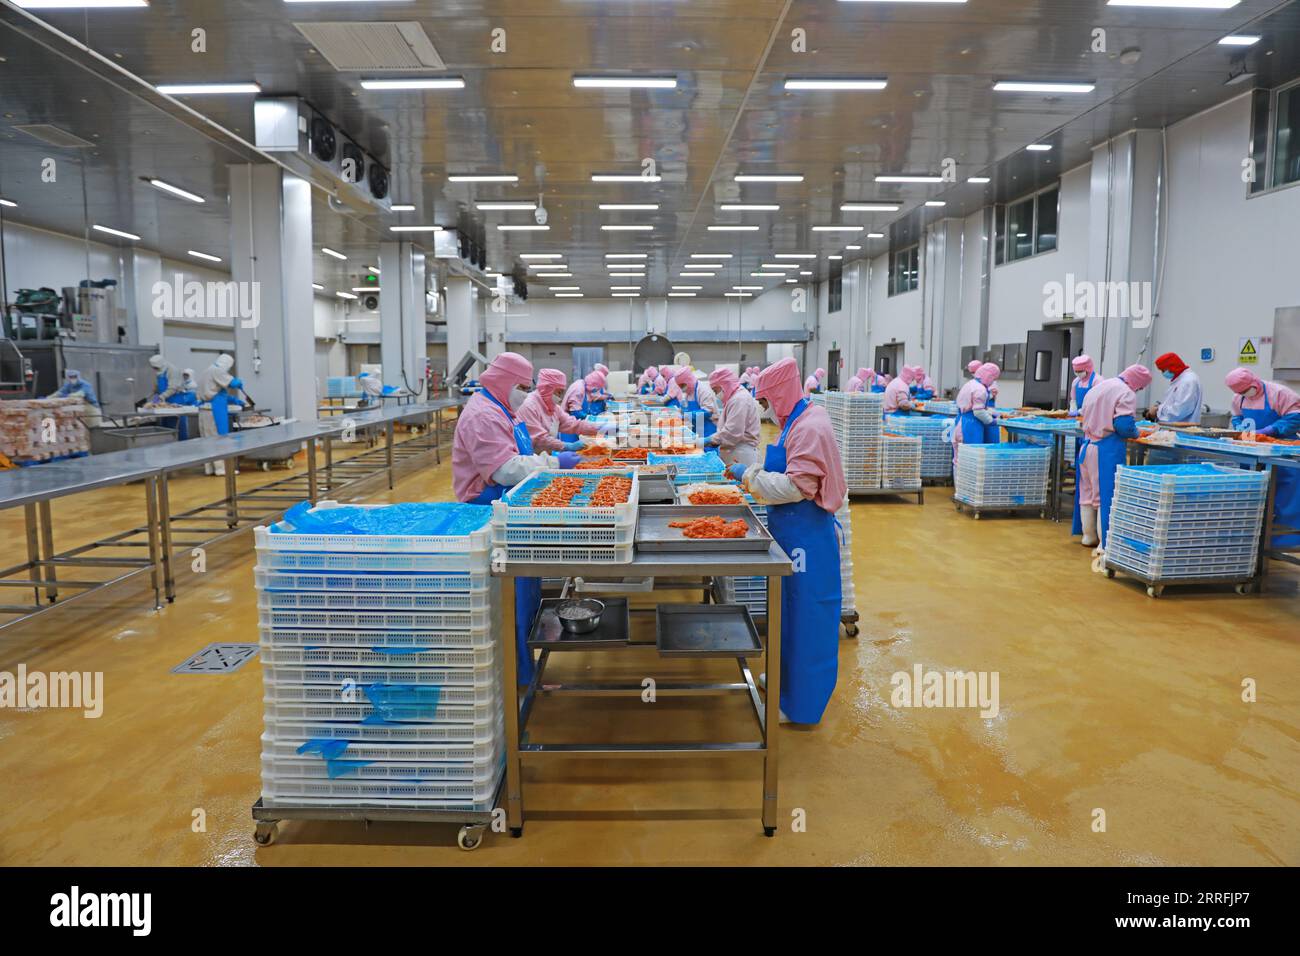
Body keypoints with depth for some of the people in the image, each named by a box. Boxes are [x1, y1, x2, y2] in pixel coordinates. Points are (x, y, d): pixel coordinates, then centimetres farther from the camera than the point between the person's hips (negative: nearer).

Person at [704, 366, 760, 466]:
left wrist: (710, 440, -14)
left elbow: (732, 432, -22)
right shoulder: (733, 398, 19)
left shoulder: (739, 400, -15)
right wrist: (712, 440, 13)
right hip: (733, 451, 10)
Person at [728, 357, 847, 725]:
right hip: (792, 530, 10)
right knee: (788, 607, 22)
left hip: (806, 533, -10)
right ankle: (786, 674, 39)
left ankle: (800, 703, 14)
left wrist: (750, 475, -15)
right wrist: (752, 474, 9)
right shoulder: (796, 422, 10)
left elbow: (797, 486, -25)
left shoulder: (809, 428, -21)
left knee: (805, 615, 1)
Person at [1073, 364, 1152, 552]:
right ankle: (1104, 543, -4)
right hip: (1107, 450, -8)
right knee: (1107, 495, -5)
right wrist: (1136, 434, -2)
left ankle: (1089, 536, 27)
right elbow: (1124, 425, -20)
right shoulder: (1126, 393, -11)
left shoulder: (1097, 387, 15)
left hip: (1087, 444, 8)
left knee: (1088, 492, 16)